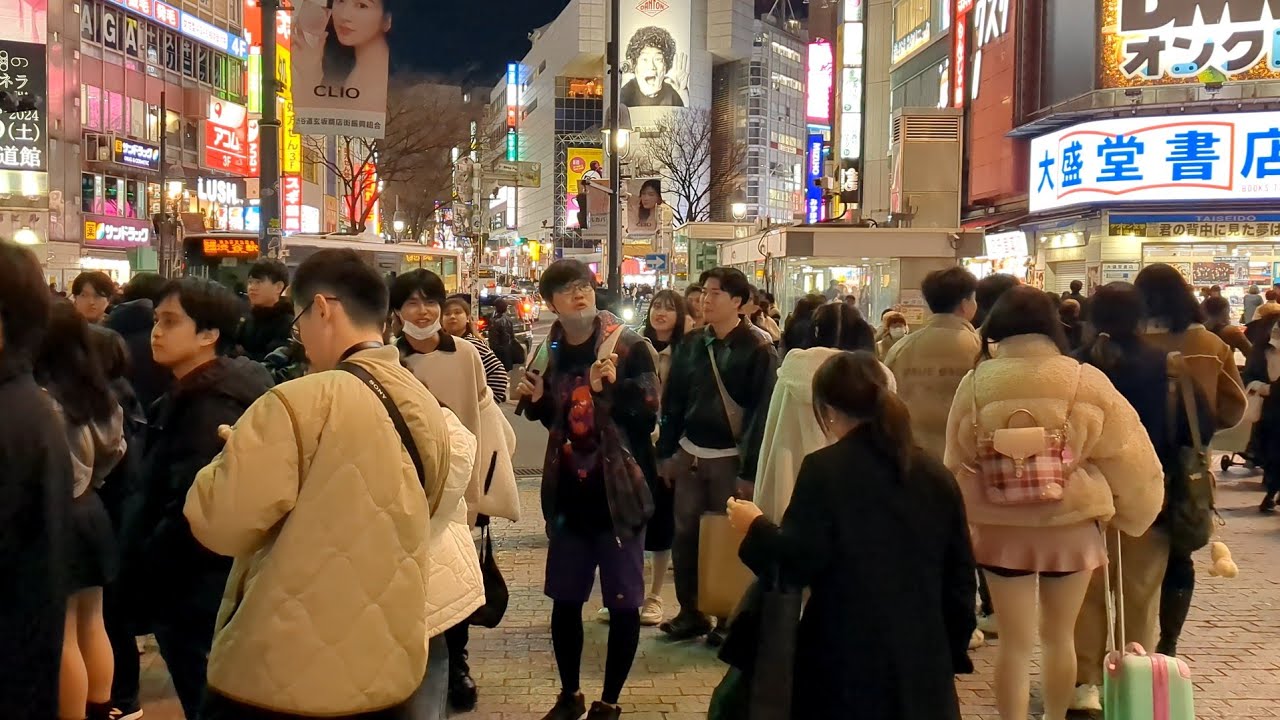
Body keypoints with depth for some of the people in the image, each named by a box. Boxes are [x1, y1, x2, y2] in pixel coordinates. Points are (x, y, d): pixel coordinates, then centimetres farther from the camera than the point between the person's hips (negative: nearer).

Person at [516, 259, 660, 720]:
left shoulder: (629, 347, -10)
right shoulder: (550, 351, 6)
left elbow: (648, 414, -15)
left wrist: (610, 386, -29)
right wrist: (537, 400, -1)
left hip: (619, 489, -5)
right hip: (568, 489, 5)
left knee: (623, 602, 4)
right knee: (564, 598, 13)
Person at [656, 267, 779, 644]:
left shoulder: (758, 349, -9)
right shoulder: (691, 344, 7)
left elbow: (763, 411, -12)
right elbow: (673, 401, 12)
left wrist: (750, 471, -15)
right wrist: (666, 452, 7)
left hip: (731, 457, -5)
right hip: (690, 454, 5)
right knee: (685, 535, 7)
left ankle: (730, 620, 18)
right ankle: (690, 612, 21)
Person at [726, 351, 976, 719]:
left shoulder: (824, 469, -10)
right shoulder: (935, 473, 6)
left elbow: (797, 565, -13)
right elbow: (960, 574, 10)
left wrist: (756, 527, 6)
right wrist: (954, 652, 20)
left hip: (847, 661, -5)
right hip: (923, 659, 5)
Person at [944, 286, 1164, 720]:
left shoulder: (976, 384, -6)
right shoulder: (1086, 381, -7)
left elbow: (958, 464, 2)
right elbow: (1125, 456, -2)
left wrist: (965, 521, 15)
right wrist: (1131, 511, 14)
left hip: (1001, 526, -1)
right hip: (1072, 525, 1)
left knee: (1014, 641, 9)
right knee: (1059, 635, 19)